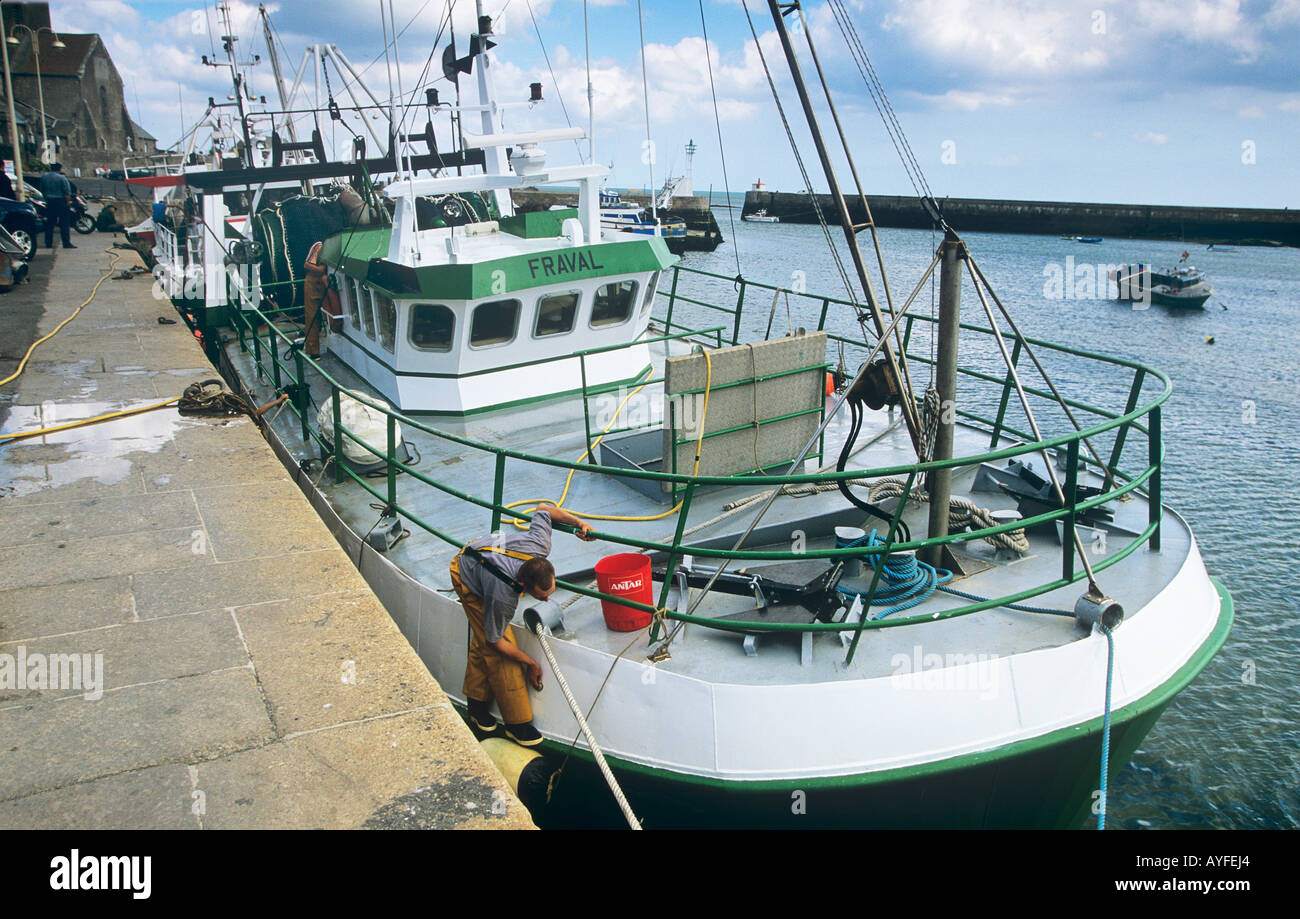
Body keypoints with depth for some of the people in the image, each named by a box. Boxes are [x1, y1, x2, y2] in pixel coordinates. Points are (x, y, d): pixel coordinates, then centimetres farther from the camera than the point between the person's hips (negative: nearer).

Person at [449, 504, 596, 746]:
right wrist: (531, 664, -14)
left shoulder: (541, 545, -34)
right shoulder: (502, 598, -43)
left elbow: (543, 508, -12)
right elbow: (497, 641, -25)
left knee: (481, 640, 15)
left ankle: (477, 704, 31)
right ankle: (517, 723, -1)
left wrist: (577, 522, -12)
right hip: (467, 579, -7)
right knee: (489, 643, -10)